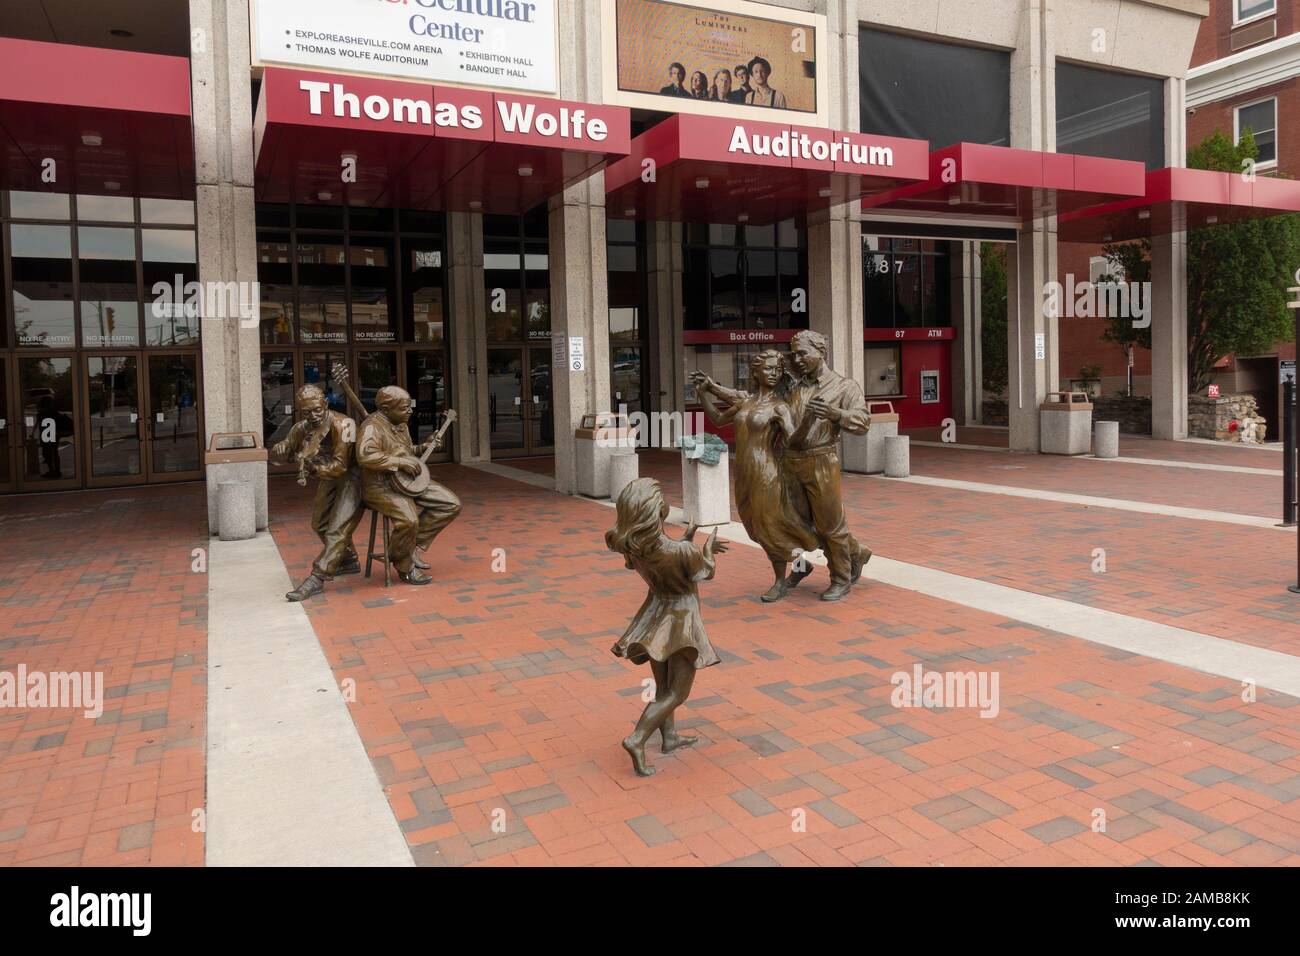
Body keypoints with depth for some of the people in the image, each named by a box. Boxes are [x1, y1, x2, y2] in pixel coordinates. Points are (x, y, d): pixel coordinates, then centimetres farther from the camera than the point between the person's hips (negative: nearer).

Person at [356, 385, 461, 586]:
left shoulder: (401, 424, 13)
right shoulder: (373, 426, -17)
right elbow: (365, 455, -35)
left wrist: (424, 447, 10)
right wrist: (401, 462, -31)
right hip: (381, 487, -9)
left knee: (452, 504, -1)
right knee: (409, 520, -35)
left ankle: (409, 545, 3)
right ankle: (405, 567, -6)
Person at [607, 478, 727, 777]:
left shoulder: (629, 542, -16)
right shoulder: (680, 551, -33)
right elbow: (705, 570, -11)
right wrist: (709, 547, 7)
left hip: (655, 612, 6)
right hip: (679, 618, -6)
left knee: (664, 686, 23)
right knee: (677, 692, 6)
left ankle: (670, 736, 38)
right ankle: (637, 739, -7)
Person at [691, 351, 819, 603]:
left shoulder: (780, 406, -9)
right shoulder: (746, 400, 10)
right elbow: (718, 419, 22)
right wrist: (703, 392, 13)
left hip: (766, 473, -7)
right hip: (745, 475, 7)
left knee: (768, 527, 3)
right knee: (759, 528, 15)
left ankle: (781, 581, 23)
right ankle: (800, 564, 34)